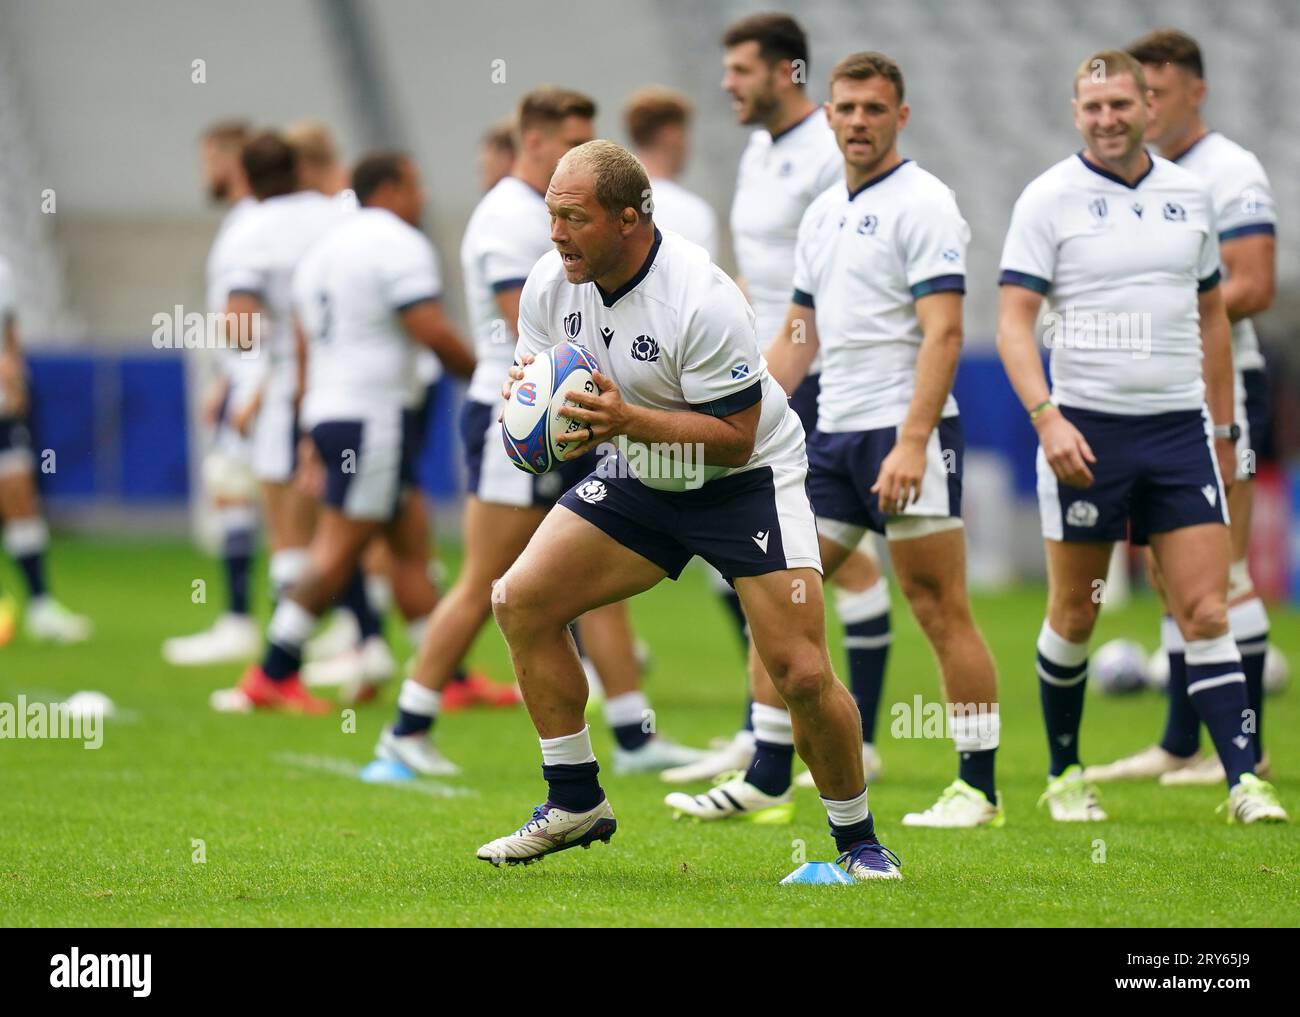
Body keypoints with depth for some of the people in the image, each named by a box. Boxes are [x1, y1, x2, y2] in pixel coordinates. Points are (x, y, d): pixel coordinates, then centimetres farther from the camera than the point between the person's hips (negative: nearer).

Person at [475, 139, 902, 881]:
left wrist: (628, 419, -37)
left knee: (802, 674, -16)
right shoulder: (551, 284, -8)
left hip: (745, 479, -6)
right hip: (641, 479, 6)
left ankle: (859, 840, 6)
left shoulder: (702, 299, -28)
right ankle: (576, 803, 7)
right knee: (520, 602, -7)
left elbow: (734, 435, -26)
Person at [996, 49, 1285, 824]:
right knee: (1075, 616, 6)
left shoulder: (1191, 194, 10)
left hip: (1180, 426, 3)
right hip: (1086, 430, -3)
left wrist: (1222, 429, 17)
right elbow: (1014, 321, -8)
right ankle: (1065, 773, 22)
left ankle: (1245, 781, -10)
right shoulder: (1050, 199, -3)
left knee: (1206, 613, -5)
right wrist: (1047, 416, -21)